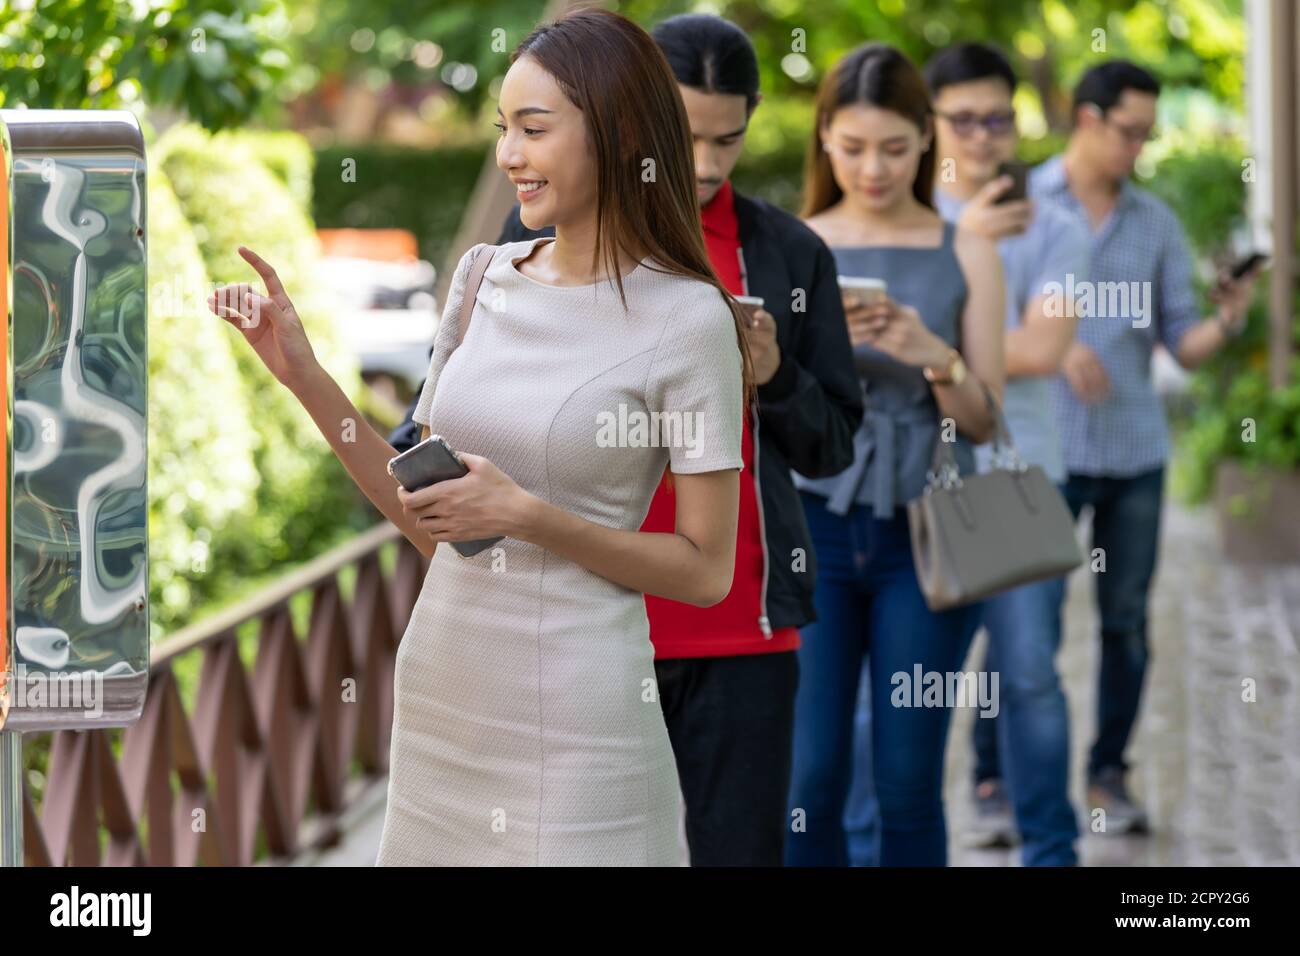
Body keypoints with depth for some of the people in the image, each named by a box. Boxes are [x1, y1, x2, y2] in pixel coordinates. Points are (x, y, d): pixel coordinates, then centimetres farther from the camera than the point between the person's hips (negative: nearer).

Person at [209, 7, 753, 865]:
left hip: (573, 708, -5)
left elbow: (706, 570, -8)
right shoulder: (486, 277, 6)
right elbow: (428, 519, 11)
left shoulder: (688, 318, -10)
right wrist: (302, 374, 3)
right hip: (438, 689, 6)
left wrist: (528, 516, -17)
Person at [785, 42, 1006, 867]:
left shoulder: (966, 256, 3)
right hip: (812, 522, 0)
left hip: (924, 532, 0)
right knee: (809, 776, -5)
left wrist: (936, 359, -17)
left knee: (909, 782, 0)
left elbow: (984, 421, 3)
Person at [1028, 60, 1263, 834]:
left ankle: (1110, 774, 14)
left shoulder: (1156, 223, 8)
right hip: (1048, 448, -3)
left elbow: (1184, 345, 6)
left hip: (1137, 453, 3)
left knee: (1127, 620, 4)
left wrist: (1228, 320, -16)